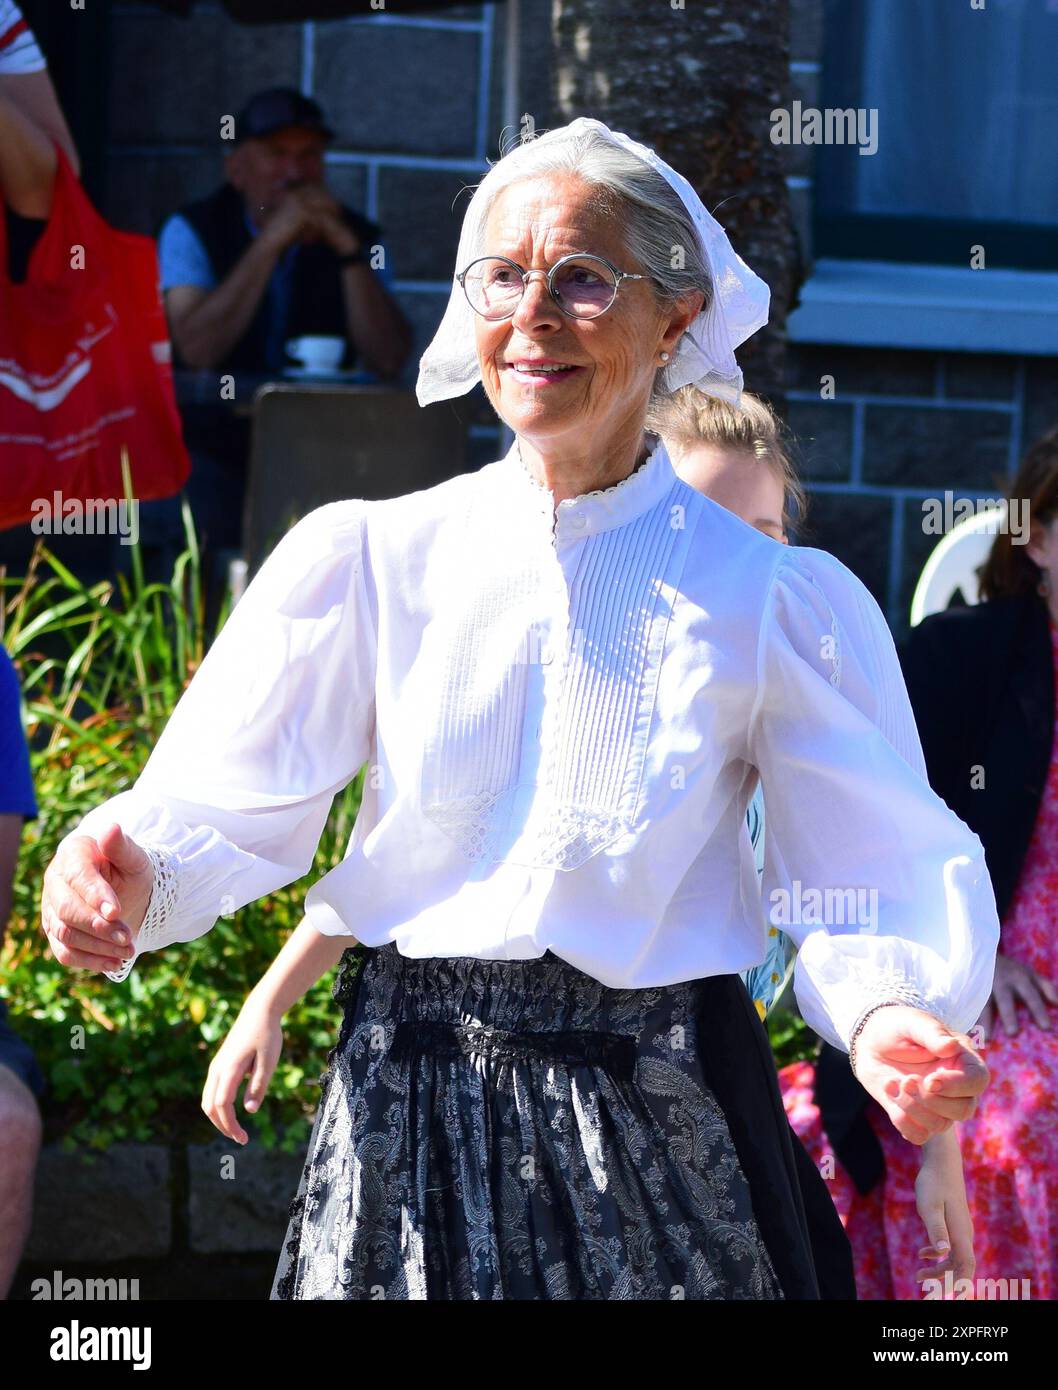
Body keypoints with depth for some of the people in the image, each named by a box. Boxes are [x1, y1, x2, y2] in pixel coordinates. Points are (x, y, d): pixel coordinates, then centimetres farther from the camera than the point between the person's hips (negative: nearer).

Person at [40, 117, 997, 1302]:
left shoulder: (778, 602, -1)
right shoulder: (369, 558, 2)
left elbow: (880, 879, -5)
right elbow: (229, 812, -2)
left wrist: (886, 1017, -26)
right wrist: (131, 882, -24)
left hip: (658, 1144, -1)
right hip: (405, 1121, 1)